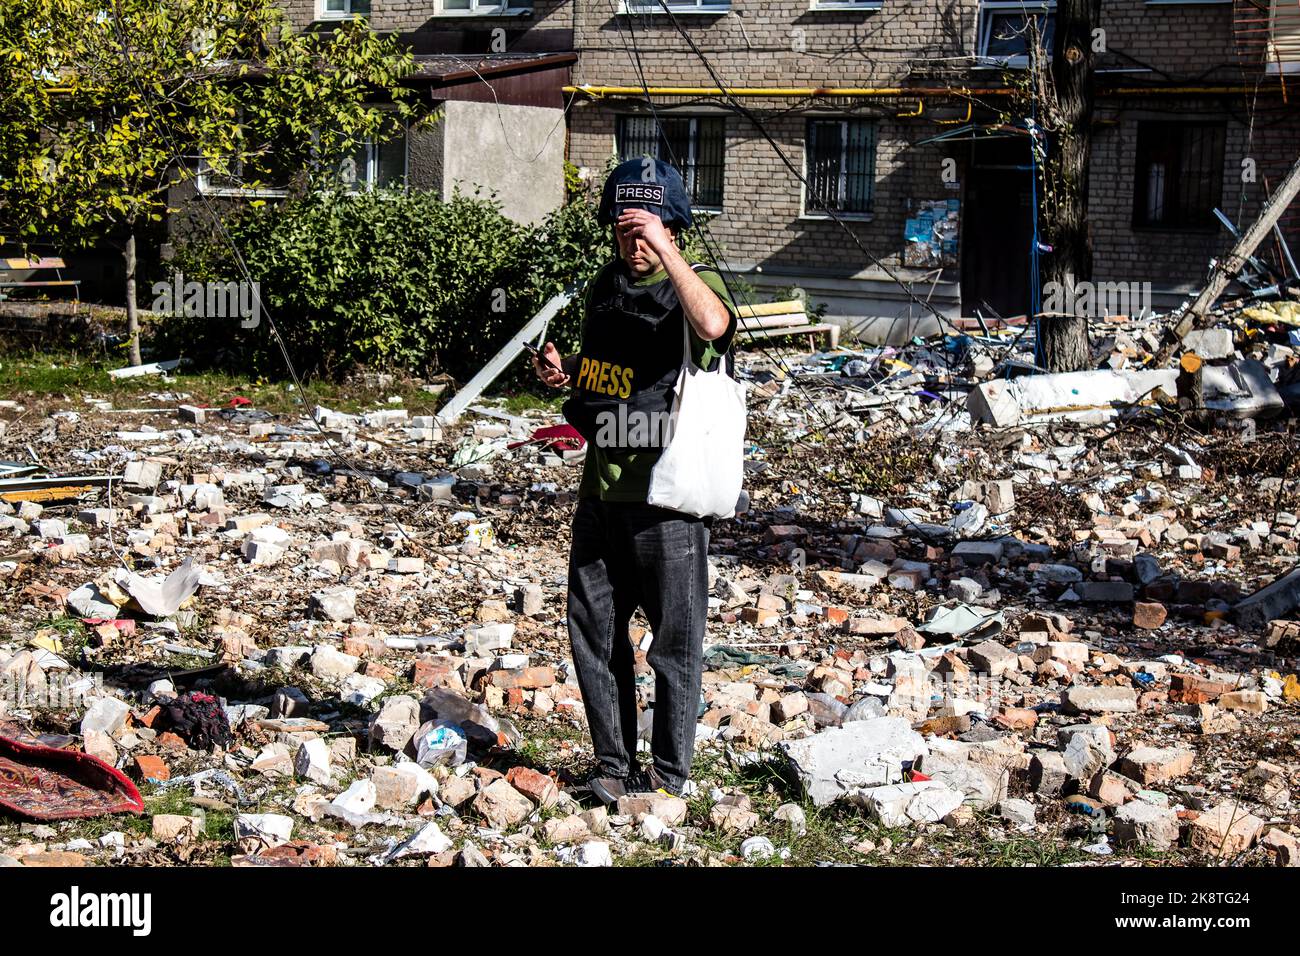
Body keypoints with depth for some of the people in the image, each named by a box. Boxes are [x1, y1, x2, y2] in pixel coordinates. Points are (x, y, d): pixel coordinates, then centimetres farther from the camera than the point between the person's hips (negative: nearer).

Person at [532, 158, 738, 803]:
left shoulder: (696, 284, -8)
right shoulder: (605, 288, 12)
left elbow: (713, 326, -34)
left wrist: (664, 249, -32)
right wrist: (562, 372, 5)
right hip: (602, 488, 7)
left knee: (674, 640, 4)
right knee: (593, 628, 11)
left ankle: (668, 773, 16)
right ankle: (613, 763, 24)